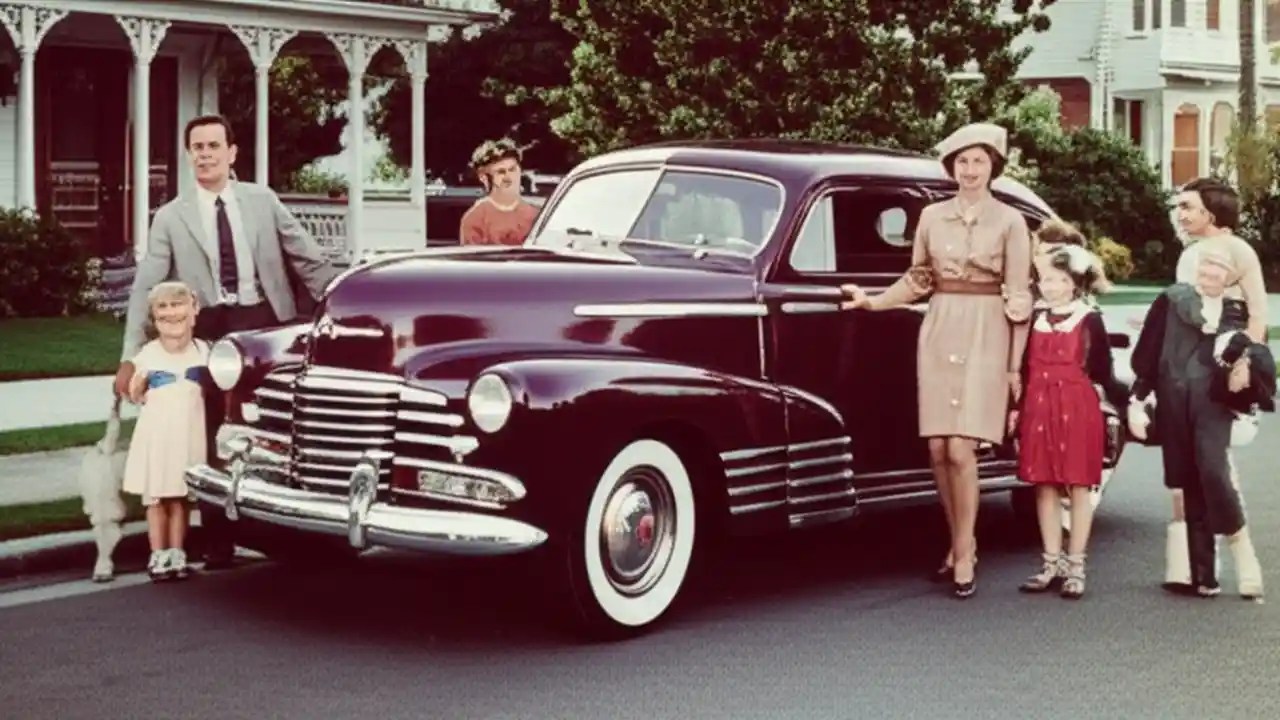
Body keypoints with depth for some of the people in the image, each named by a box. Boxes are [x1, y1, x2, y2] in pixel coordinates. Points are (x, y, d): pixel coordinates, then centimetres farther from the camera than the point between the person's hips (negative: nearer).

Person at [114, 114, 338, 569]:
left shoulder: (263, 201, 8)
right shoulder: (171, 217, 6)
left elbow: (309, 261, 9)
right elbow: (146, 287, 2)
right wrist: (131, 356, -5)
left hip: (264, 322, 0)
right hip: (208, 331, 0)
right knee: (211, 439, 2)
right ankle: (217, 543, 9)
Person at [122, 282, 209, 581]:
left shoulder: (203, 351, 2)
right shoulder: (147, 355, -4)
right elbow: (134, 396, 5)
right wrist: (138, 383, -8)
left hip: (189, 434, 1)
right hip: (156, 435, -1)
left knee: (179, 498, 7)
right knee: (155, 499, 3)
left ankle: (177, 553, 13)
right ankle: (158, 555, 9)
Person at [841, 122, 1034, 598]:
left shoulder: (1010, 222, 1)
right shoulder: (932, 216, 9)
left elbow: (1019, 297, 0)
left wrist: (1016, 365, -3)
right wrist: (871, 302, 6)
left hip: (985, 337, -3)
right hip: (939, 332, 3)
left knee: (961, 450, -11)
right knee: (938, 450, 1)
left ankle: (963, 553, 2)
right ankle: (960, 544, 18)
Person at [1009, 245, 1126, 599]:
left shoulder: (1090, 321, -2)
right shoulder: (1035, 318, 8)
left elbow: (1103, 374, -2)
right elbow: (1025, 370, 11)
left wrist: (1128, 406, -9)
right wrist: (1017, 408, 8)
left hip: (1077, 410, -4)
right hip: (1039, 410, 4)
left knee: (1078, 486, 3)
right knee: (1045, 486, 7)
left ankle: (1075, 566, 9)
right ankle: (1052, 563, 17)